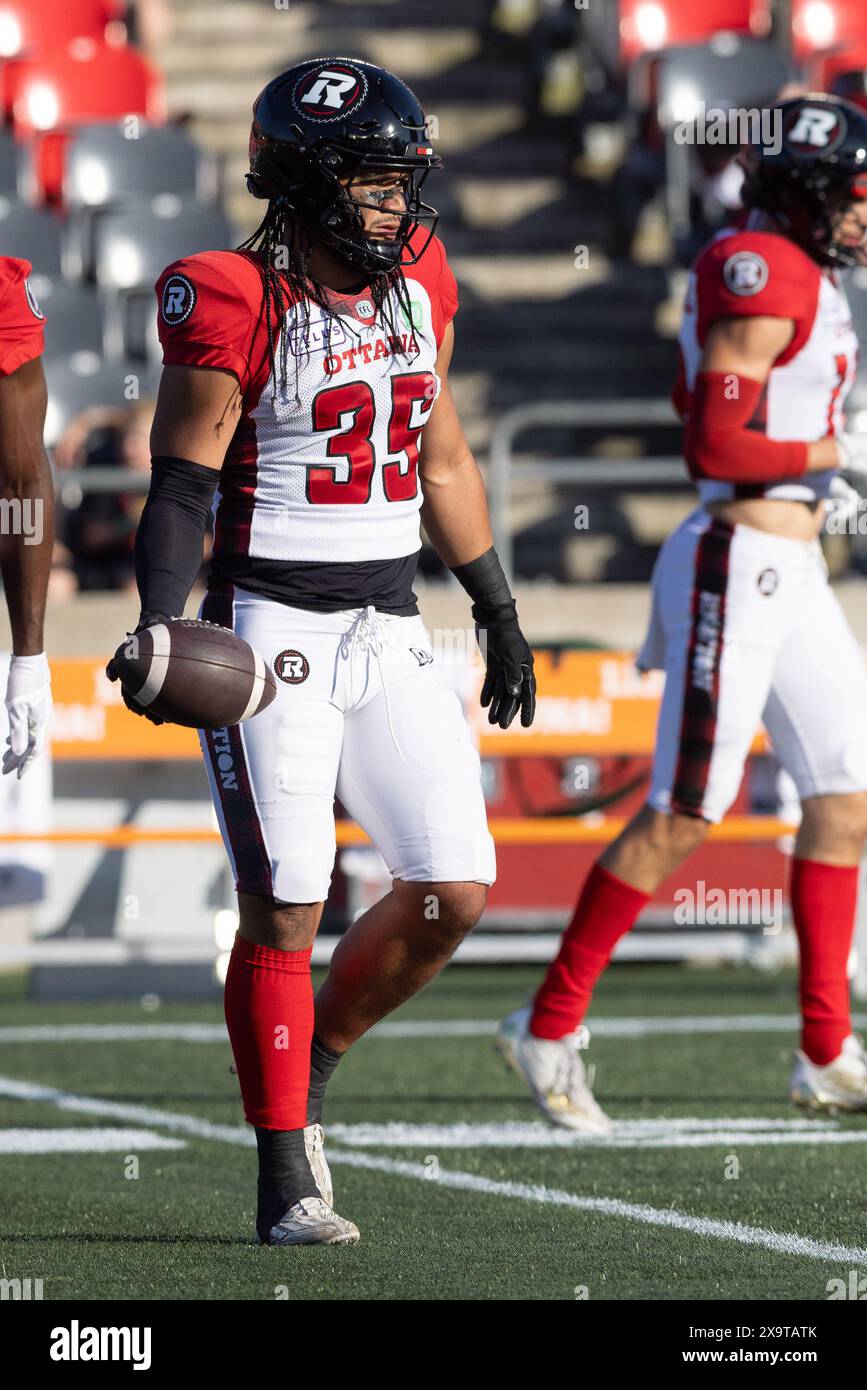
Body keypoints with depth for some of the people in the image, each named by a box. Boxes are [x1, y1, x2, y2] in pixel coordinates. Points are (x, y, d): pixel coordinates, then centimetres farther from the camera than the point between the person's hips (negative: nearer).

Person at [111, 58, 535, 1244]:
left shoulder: (416, 289, 8)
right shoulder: (235, 309, -12)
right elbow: (182, 482, -10)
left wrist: (499, 611, 24)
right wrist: (160, 625, -23)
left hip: (391, 634, 6)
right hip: (273, 630, -6)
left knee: (454, 891, 0)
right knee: (283, 912, -6)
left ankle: (304, 1078, 21)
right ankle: (287, 1181, 2)